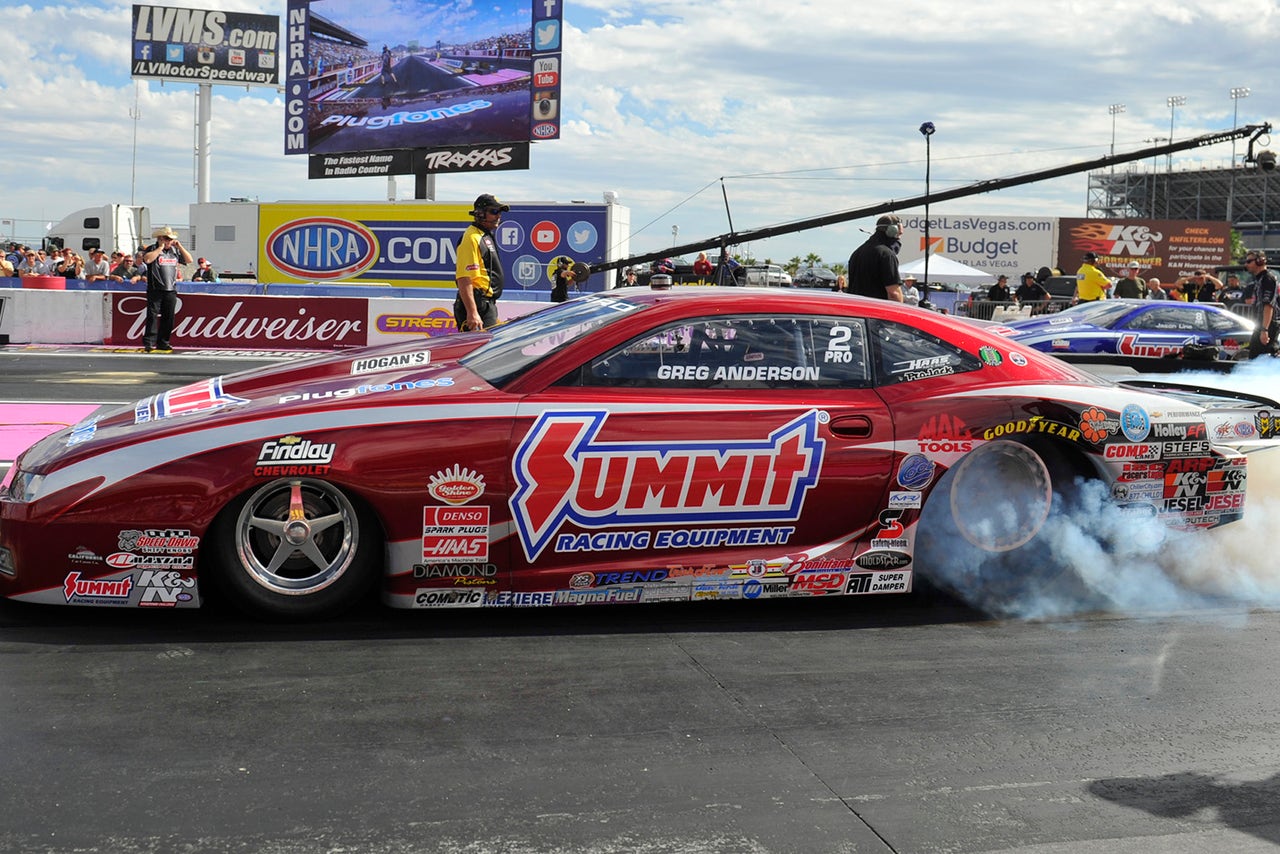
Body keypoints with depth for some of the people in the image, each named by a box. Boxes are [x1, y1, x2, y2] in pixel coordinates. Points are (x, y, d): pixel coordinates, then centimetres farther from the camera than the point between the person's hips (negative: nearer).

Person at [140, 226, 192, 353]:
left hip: (171, 290, 5)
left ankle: (163, 343, 12)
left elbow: (189, 260, 13)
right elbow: (147, 259, -20)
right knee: (153, 316, -9)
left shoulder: (175, 251, 15)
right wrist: (160, 248, -13)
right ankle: (149, 342, -10)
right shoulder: (152, 249, 0)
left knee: (168, 317, 5)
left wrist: (179, 246, 4)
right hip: (155, 289, -5)